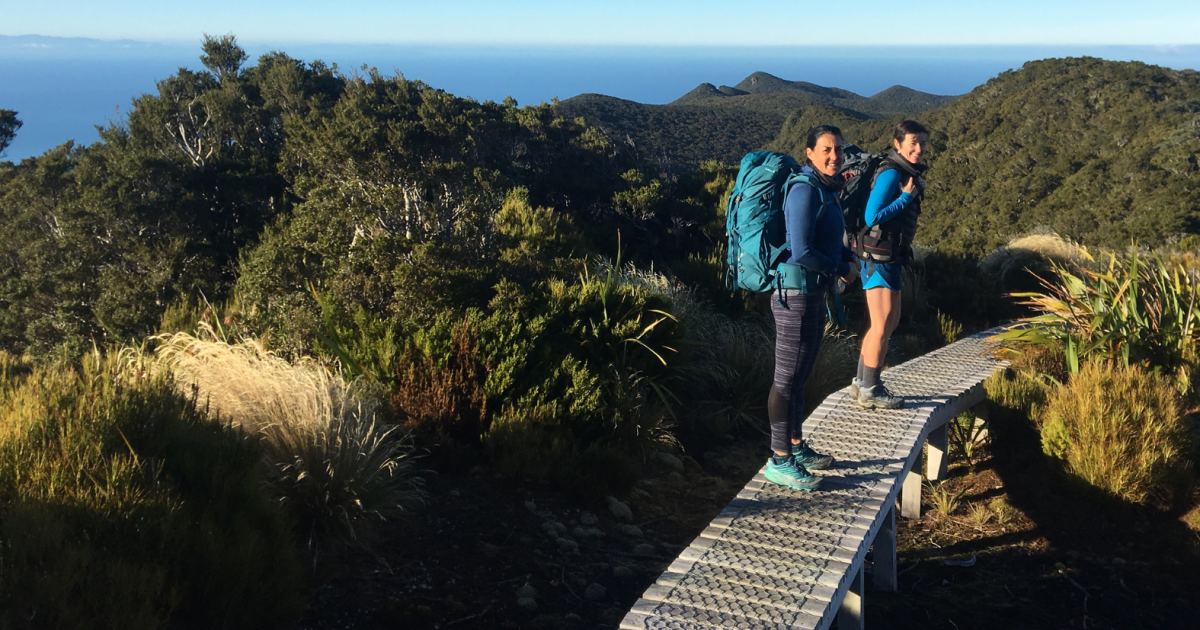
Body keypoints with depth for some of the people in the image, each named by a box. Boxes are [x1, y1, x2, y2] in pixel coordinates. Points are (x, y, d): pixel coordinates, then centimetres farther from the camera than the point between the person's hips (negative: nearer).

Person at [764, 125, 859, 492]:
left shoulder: (827, 191, 12)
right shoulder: (804, 191, -17)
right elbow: (801, 251, -24)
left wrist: (851, 259, 3)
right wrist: (841, 268, -9)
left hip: (813, 294, 9)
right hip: (796, 294, -9)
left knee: (800, 375, 18)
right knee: (787, 379, -2)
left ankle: (796, 446, 30)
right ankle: (779, 462, 6)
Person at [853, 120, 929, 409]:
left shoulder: (906, 174, 12)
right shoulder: (891, 174, -17)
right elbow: (872, 217, -22)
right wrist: (906, 197, -19)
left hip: (890, 258, 10)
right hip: (879, 257, -10)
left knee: (889, 322, 16)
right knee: (883, 325, -6)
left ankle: (862, 381, 24)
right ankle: (870, 391, 4)